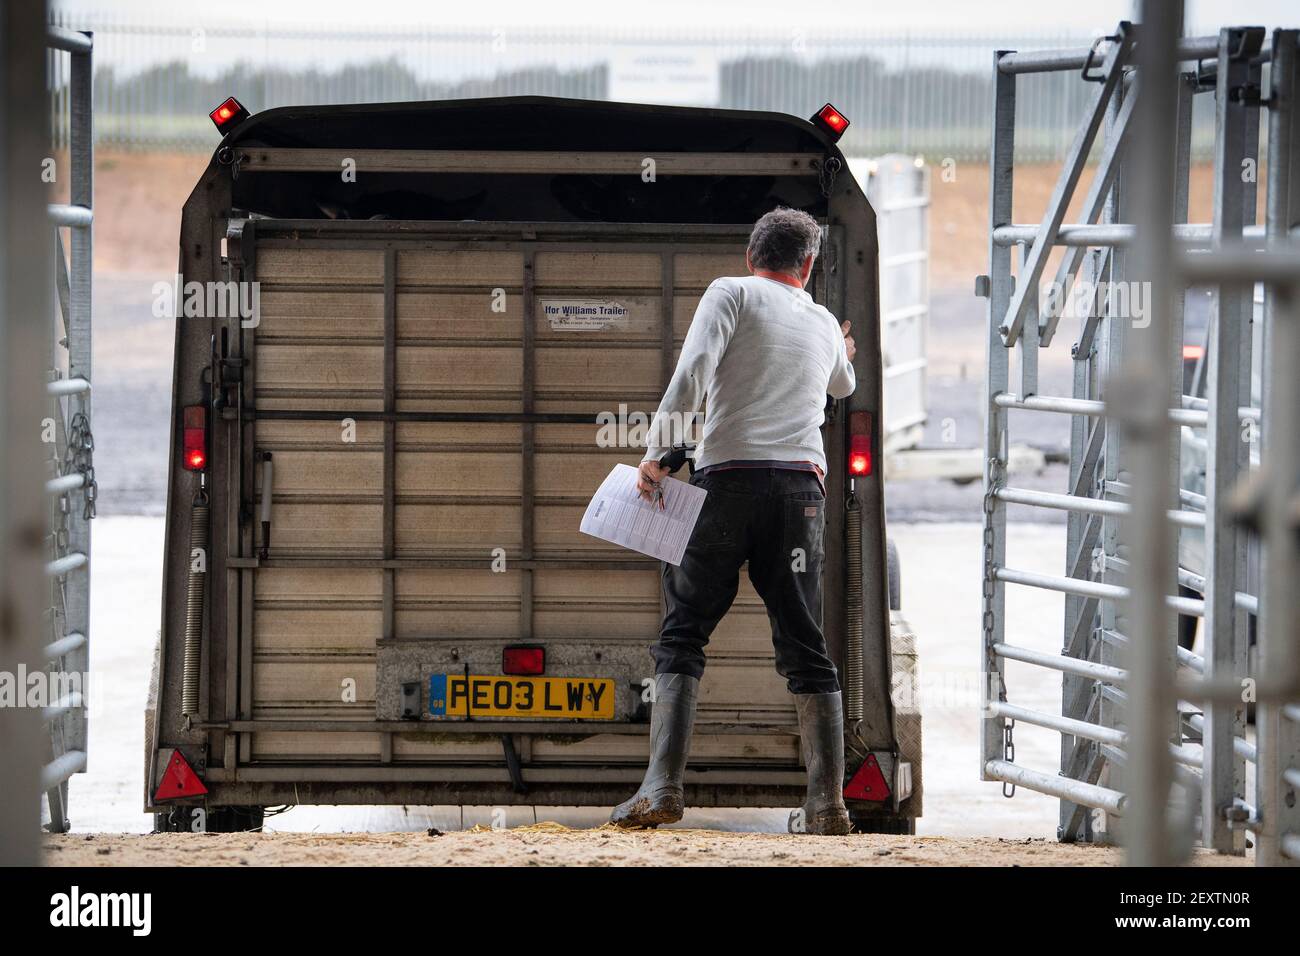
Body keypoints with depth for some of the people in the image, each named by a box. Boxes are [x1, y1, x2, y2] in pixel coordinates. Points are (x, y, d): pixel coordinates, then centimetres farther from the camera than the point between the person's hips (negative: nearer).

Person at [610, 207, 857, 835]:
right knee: (805, 647, 5)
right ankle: (827, 802, -1)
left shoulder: (732, 293, 7)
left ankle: (663, 786, -15)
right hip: (802, 485, 3)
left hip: (729, 477, -3)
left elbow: (692, 371, -11)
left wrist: (658, 452, -11)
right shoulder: (825, 325, 21)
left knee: (682, 635, -1)